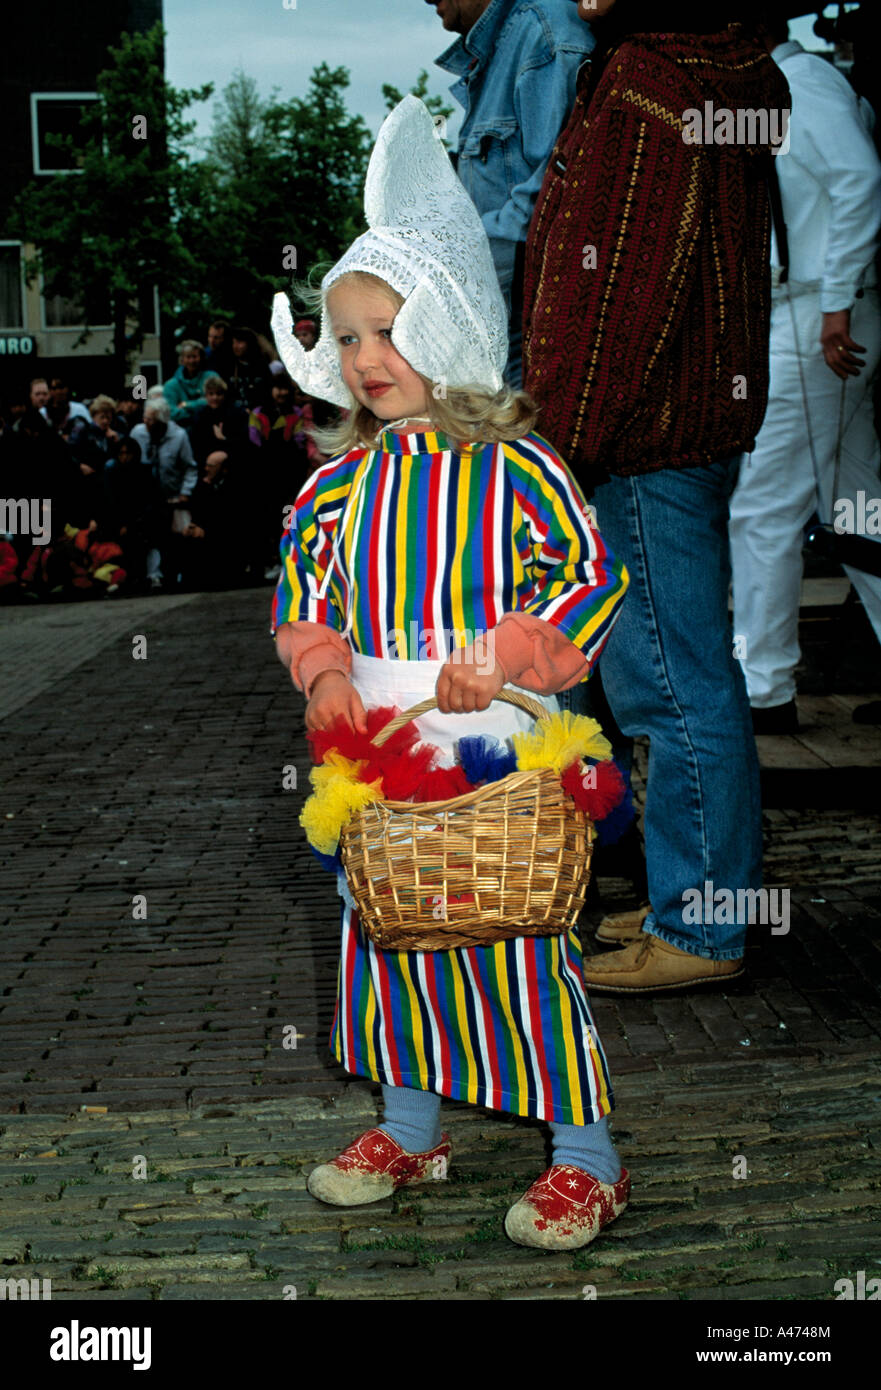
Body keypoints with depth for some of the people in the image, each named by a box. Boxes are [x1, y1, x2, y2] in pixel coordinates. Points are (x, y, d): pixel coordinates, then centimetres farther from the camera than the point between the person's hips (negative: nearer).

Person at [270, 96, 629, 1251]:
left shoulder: (513, 465, -9)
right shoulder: (341, 481, 6)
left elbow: (592, 578, -9)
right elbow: (303, 594, 11)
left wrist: (499, 655, -18)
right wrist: (325, 677, -6)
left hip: (499, 744, -5)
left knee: (520, 944, -2)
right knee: (385, 930, 15)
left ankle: (587, 1156, 12)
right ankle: (409, 1124, 34)